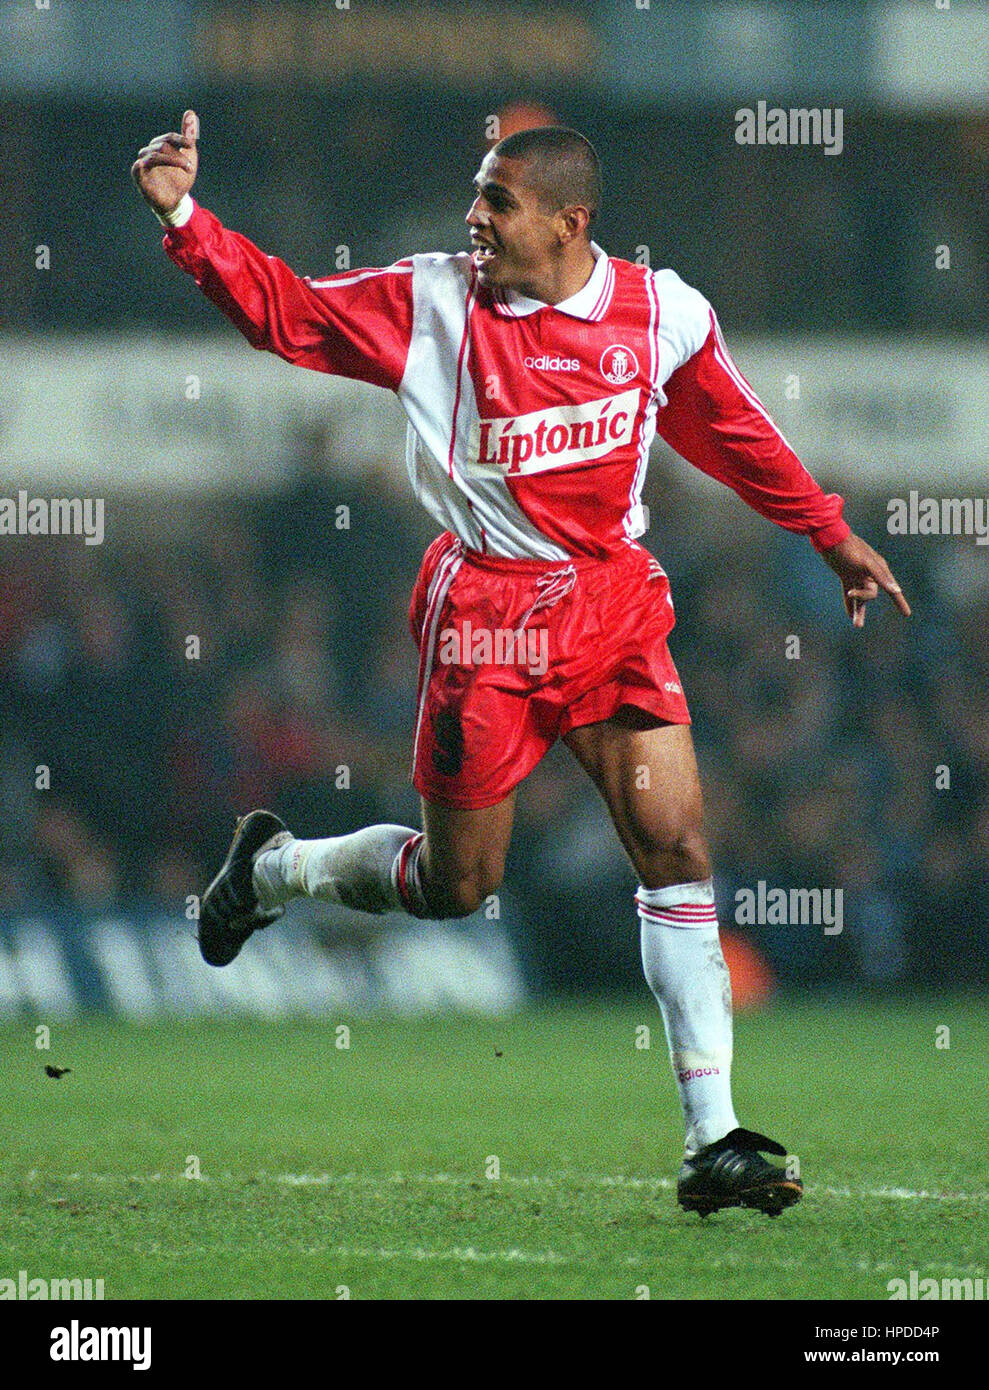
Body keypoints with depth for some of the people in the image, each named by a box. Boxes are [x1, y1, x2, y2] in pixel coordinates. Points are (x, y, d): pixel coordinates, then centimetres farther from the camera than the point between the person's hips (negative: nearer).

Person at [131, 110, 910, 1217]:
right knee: (457, 884, 5)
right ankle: (271, 866, 36)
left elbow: (735, 436, 16)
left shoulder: (662, 314, 1)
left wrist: (832, 537, 21)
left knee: (678, 850, -8)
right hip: (484, 614, -2)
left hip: (615, 605, 2)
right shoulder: (431, 304, -5)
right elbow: (280, 309, -3)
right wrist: (184, 217, -15)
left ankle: (713, 1141, -5)